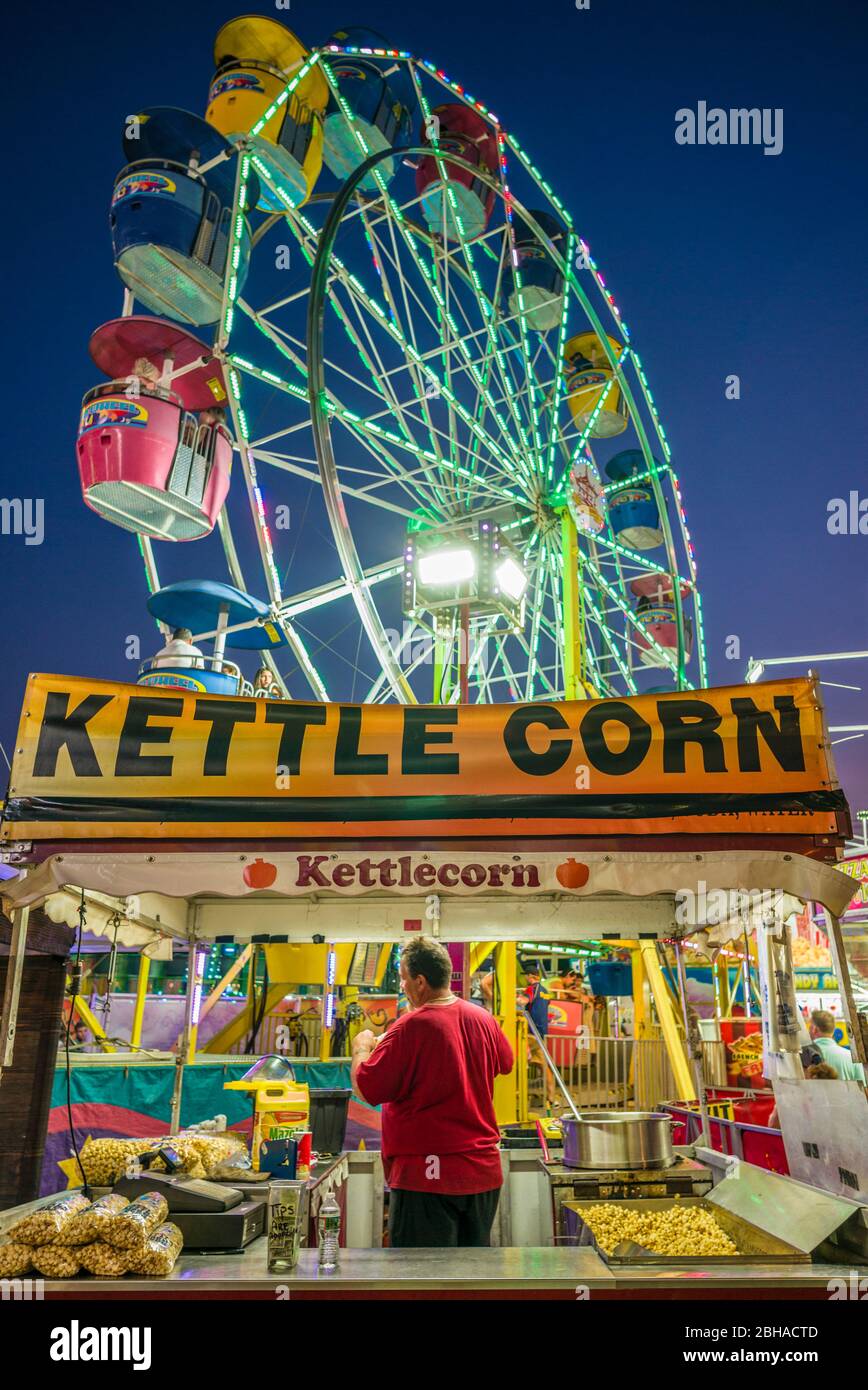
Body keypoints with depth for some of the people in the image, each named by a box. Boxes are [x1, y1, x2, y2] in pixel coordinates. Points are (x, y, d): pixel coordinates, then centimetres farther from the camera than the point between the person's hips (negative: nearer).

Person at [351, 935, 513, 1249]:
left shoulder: (410, 1027, -19)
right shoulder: (483, 1019, 1)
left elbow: (366, 1090, -15)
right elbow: (505, 1063, 22)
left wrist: (361, 1049, 5)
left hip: (427, 1177, -7)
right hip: (484, 1170, 7)